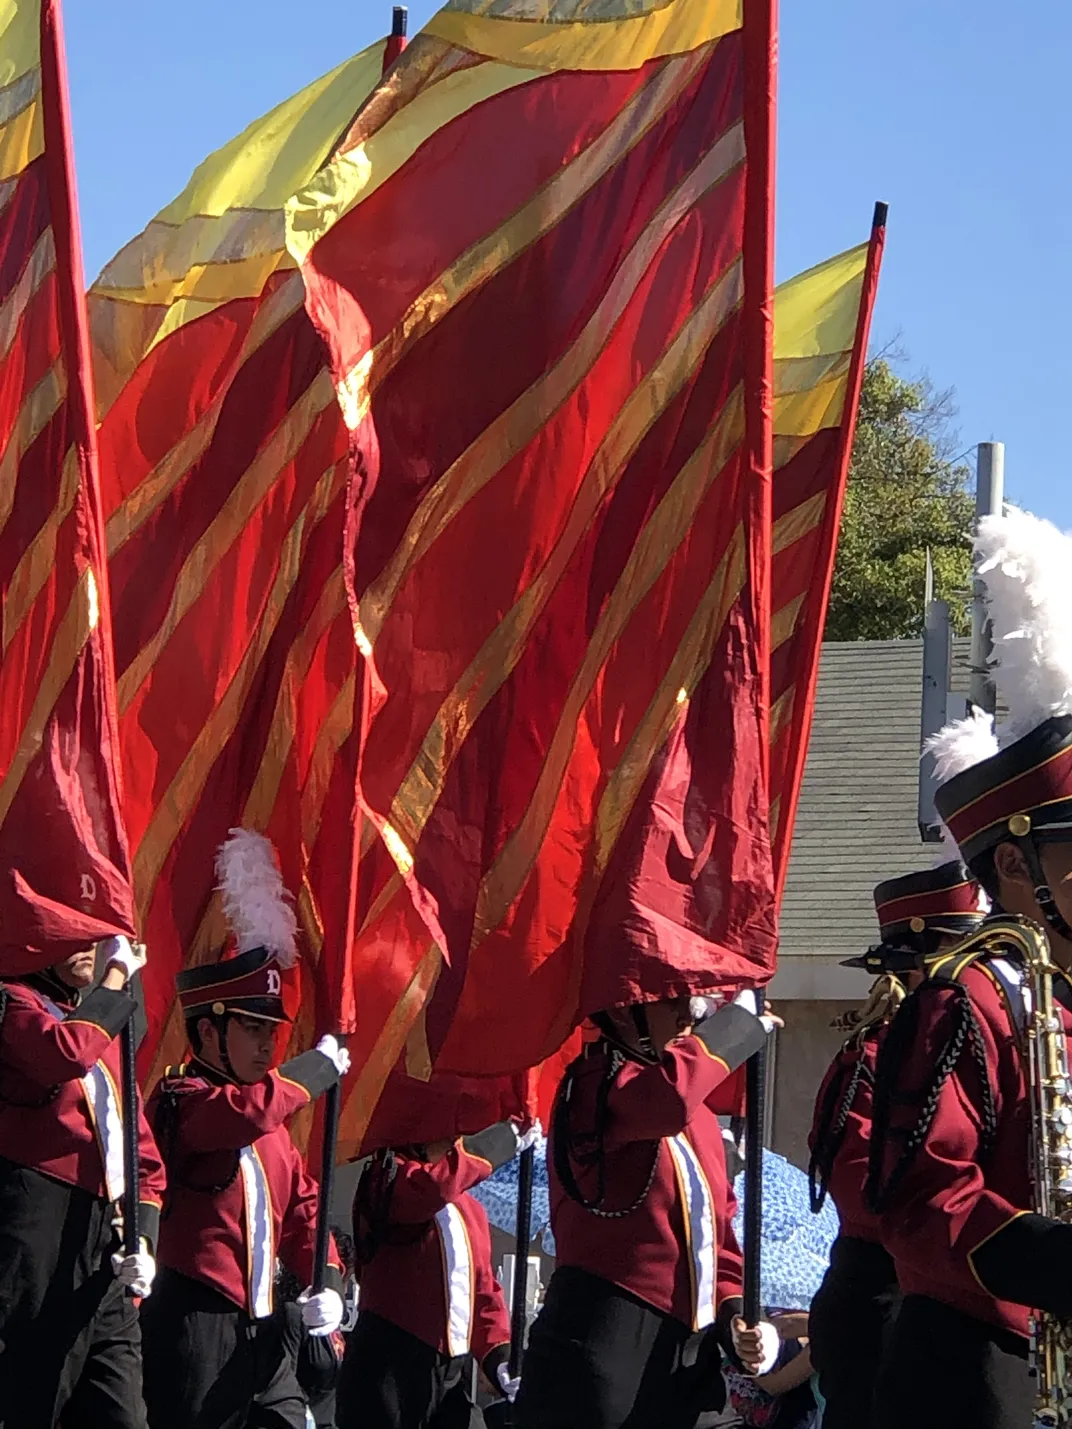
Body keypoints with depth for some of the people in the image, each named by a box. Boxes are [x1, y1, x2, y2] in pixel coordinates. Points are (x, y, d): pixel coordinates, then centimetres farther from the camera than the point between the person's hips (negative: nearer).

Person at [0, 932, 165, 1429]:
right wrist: (116, 979, -9)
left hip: (107, 1242, 8)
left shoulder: (108, 1029, 24)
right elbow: (67, 1053, -23)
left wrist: (142, 1239, 8)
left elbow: (144, 1153, 22)